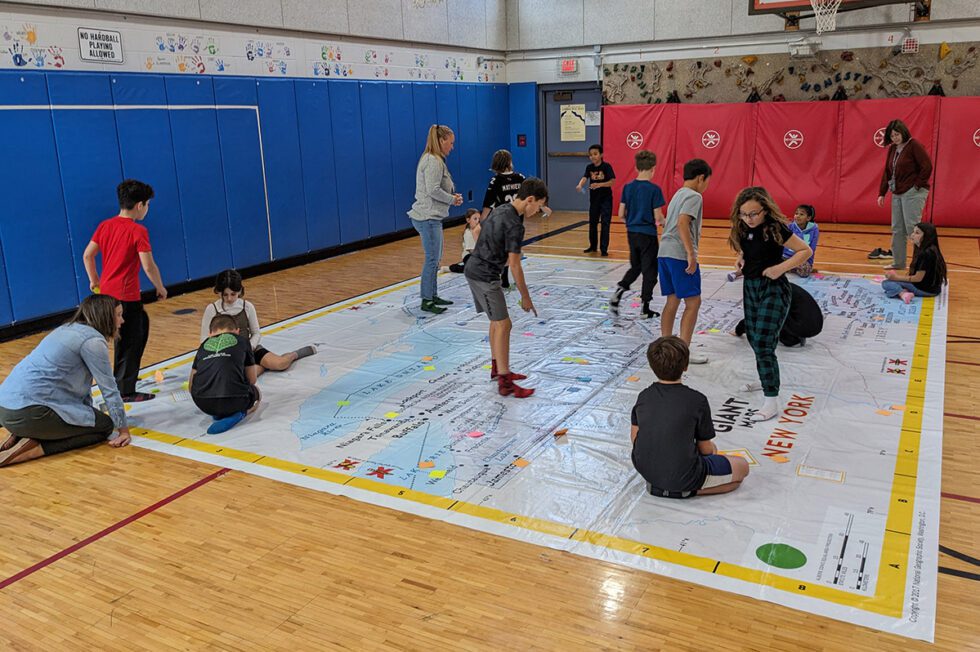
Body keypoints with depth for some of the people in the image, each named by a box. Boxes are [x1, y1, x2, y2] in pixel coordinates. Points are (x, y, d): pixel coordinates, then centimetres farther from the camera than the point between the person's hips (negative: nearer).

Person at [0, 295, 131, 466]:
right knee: (104, 425, 2)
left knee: (95, 419, 21)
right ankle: (33, 448, -10)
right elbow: (109, 389, -7)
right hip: (29, 412, -10)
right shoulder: (93, 340, -10)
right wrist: (123, 430, 1)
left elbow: (81, 382, 24)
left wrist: (89, 414, 26)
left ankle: (20, 437, 9)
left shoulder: (70, 329, 18)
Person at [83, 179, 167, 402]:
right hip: (126, 296, -8)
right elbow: (148, 266, -18)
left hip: (106, 292, 8)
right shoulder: (138, 231, -14)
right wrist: (160, 287, -4)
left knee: (141, 324, 26)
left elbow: (87, 255, 9)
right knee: (129, 342, 2)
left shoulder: (105, 226, 6)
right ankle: (125, 390, 8)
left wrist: (94, 280, 19)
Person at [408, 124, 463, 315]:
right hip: (428, 218, -11)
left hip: (431, 217, 11)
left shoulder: (434, 160, 16)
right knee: (432, 259, -6)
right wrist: (452, 200, -9)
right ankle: (427, 301, 1)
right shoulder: (433, 161, -16)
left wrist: (452, 196, 6)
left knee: (435, 258, 17)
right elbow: (433, 190, -22)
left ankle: (432, 296, 26)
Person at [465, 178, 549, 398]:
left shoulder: (501, 210, 9)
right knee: (503, 324, -6)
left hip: (475, 270, 10)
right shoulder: (514, 225, -19)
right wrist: (525, 297, -9)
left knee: (497, 320, 20)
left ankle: (497, 367, 33)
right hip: (484, 276, -10)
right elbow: (514, 265, -17)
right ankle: (505, 382, -4)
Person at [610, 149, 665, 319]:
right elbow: (658, 217, -14)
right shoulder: (654, 189, -14)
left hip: (632, 233, 5)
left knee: (635, 267, 22)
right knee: (649, 271, 8)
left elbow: (621, 214, 2)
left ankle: (619, 290, 1)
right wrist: (666, 223, 7)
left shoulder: (628, 187, 0)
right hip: (648, 235, -5)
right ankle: (645, 307, 13)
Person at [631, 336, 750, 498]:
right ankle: (686, 490, -1)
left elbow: (634, 436, 6)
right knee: (741, 466, 12)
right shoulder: (697, 400, -15)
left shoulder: (644, 396, -3)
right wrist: (712, 448, 19)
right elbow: (705, 448, -5)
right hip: (682, 477, -7)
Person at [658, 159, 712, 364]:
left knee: (672, 300, 13)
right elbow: (682, 223, -21)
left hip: (664, 252, 9)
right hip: (680, 255, -9)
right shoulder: (694, 196, -7)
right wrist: (691, 253, -23)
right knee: (693, 302, -3)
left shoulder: (678, 195, 21)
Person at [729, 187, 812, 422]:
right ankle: (767, 376, 44)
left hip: (773, 289, -7)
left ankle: (771, 400, -6)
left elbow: (805, 251, -13)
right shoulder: (743, 228, 0)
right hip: (750, 287, 7)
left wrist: (781, 268, -22)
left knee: (763, 344, -12)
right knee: (754, 339, 18)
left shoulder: (775, 228, -19)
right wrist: (741, 259, 0)